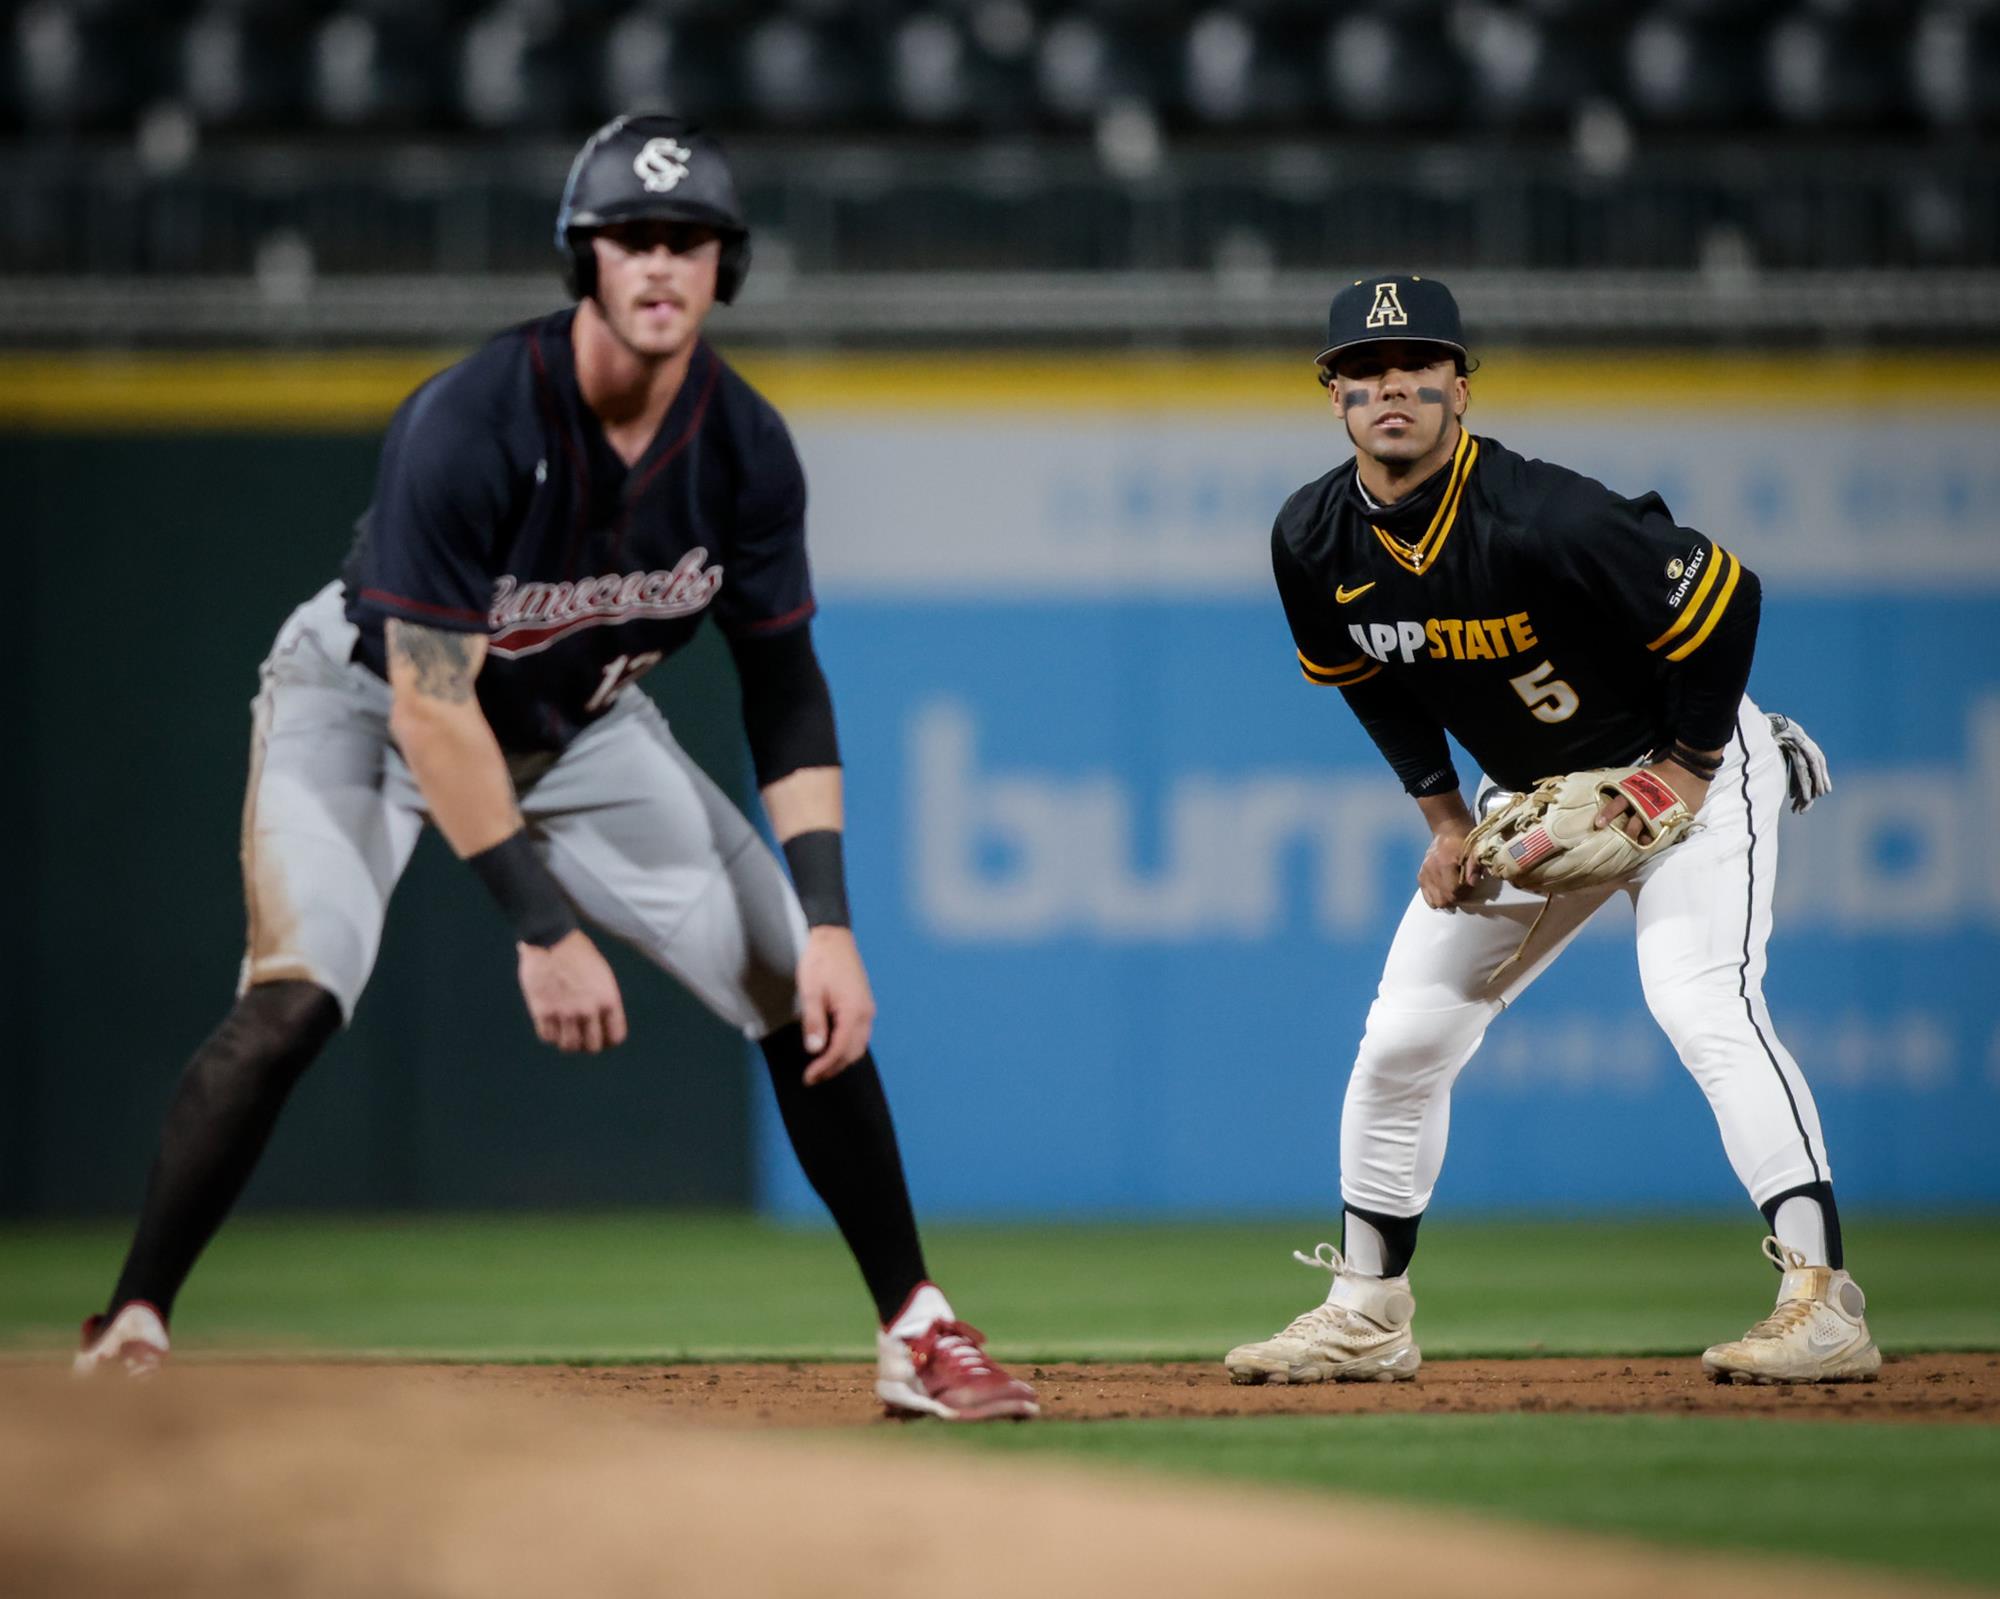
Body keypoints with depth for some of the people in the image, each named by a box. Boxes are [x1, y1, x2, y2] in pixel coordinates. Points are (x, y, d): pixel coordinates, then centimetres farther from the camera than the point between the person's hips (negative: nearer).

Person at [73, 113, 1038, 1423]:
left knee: (805, 991, -3)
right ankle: (131, 1330, -21)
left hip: (580, 725, 5)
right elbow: (429, 705, -33)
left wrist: (828, 921, -17)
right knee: (294, 998, -28)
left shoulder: (745, 447, -18)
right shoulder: (471, 425, -34)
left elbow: (784, 687, -8)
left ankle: (915, 1331, 11)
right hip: (367, 699, -5)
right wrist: (545, 926, -36)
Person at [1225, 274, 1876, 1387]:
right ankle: (1368, 1316, 17)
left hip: (1688, 763, -7)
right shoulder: (1315, 542, -11)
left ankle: (1823, 1301, -30)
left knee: (1703, 1004, -26)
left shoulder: (1539, 520, -32)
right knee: (1403, 1035, 4)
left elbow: (1725, 597, -25)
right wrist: (1448, 821, 3)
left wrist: (1685, 777, -19)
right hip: (1529, 796, 7)